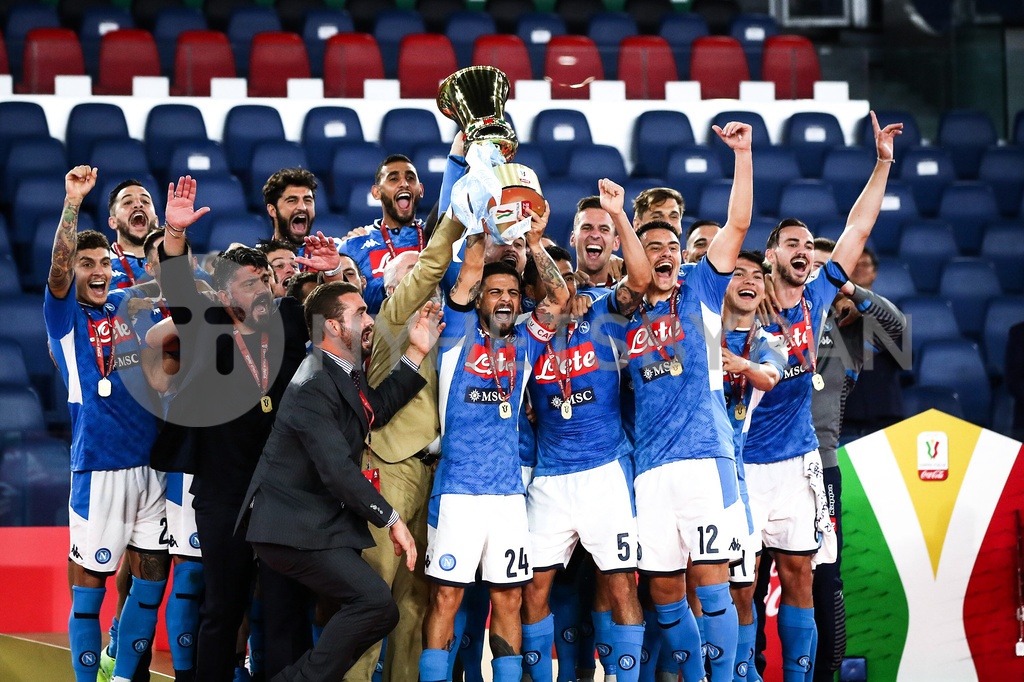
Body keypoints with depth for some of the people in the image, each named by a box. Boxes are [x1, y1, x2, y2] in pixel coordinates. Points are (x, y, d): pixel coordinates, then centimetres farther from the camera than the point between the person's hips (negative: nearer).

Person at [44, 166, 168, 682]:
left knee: (152, 576, 8)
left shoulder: (126, 305, 12)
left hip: (151, 463, 6)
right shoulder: (65, 314, -1)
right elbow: (59, 269, -18)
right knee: (89, 585, -2)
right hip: (99, 467, -5)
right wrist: (73, 204, -29)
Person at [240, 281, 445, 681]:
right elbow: (337, 469, -23)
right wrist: (390, 519, -18)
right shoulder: (314, 385, -19)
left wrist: (416, 354, 9)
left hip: (321, 522, 10)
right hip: (292, 527, -10)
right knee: (375, 603, -21)